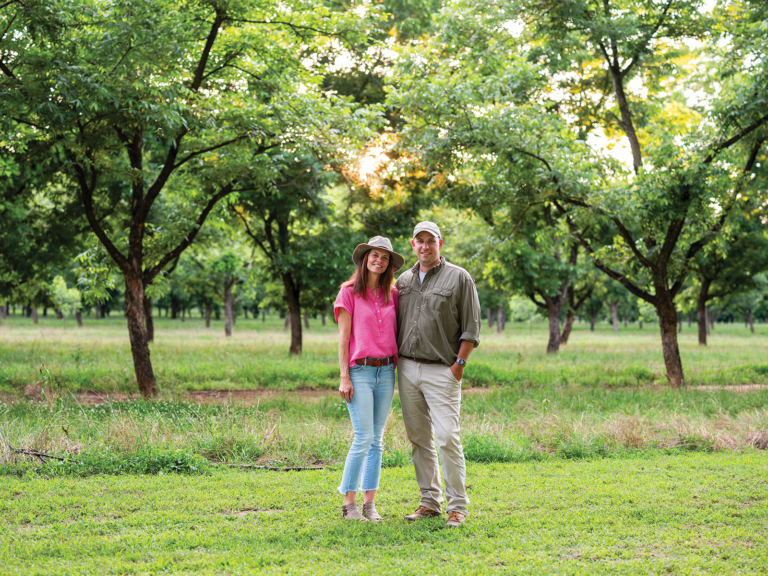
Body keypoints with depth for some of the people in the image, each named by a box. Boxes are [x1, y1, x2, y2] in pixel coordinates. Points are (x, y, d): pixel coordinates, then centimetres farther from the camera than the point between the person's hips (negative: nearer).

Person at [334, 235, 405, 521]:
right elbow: (343, 338, -4)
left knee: (377, 440, 6)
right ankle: (348, 503, 0)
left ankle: (370, 503, 11)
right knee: (364, 438, -10)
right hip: (359, 371, -5)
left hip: (386, 372, 5)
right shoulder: (349, 293, -1)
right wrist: (344, 377, -9)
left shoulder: (392, 295, 12)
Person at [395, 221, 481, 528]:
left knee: (448, 438, -10)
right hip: (407, 369, 5)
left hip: (442, 371, -5)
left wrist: (459, 364, -9)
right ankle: (430, 501, 16)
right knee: (419, 438, 8)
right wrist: (395, 361, 10)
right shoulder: (404, 280, 15)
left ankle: (457, 506, -3)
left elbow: (471, 328, -2)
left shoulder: (459, 278, 1)